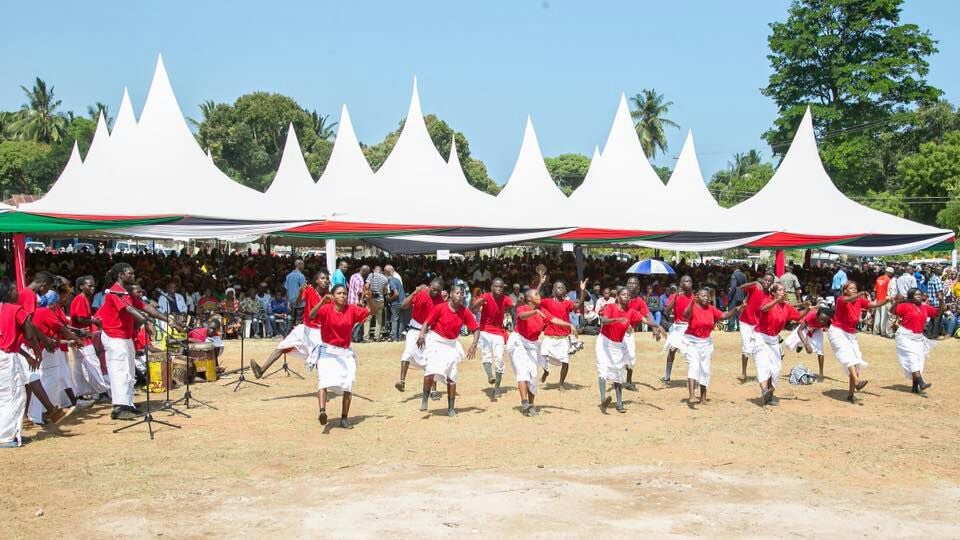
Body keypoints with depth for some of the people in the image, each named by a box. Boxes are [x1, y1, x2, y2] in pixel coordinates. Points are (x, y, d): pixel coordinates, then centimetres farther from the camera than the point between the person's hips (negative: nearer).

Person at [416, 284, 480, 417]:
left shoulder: (465, 312, -7)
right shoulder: (440, 308, -14)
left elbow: (476, 329, -3)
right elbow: (427, 322, -11)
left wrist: (474, 345, -16)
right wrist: (422, 335, -28)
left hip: (452, 344, 4)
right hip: (436, 341, -3)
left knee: (452, 377, 4)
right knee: (432, 370, -23)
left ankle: (451, 408, 14)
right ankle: (425, 398, -1)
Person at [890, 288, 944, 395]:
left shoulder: (925, 307, 8)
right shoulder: (906, 306, -9)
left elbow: (938, 313, 15)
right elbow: (892, 311, -16)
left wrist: (941, 301, 2)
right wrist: (896, 302, -33)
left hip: (918, 337, 7)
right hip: (906, 336, -7)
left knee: (919, 361, 6)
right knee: (912, 358, -17)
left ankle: (915, 387, 14)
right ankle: (921, 383, -26)